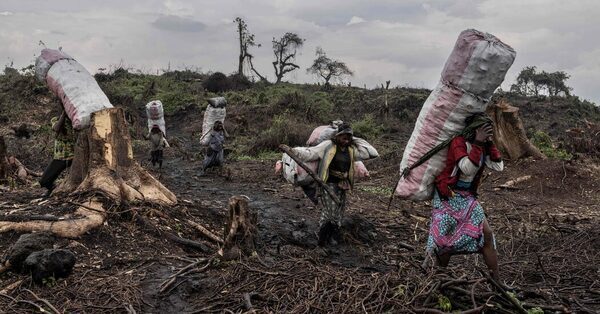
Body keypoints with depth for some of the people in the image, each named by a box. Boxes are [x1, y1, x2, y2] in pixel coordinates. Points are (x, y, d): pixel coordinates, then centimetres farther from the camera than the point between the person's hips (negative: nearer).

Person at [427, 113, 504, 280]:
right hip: (448, 197, -7)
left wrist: (489, 142, -5)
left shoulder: (482, 147, 6)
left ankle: (497, 279, 12)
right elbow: (467, 168, -30)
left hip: (468, 197, 7)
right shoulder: (459, 142, -17)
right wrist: (478, 142, -31)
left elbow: (498, 166, -2)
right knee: (445, 241, -3)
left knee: (486, 234, 2)